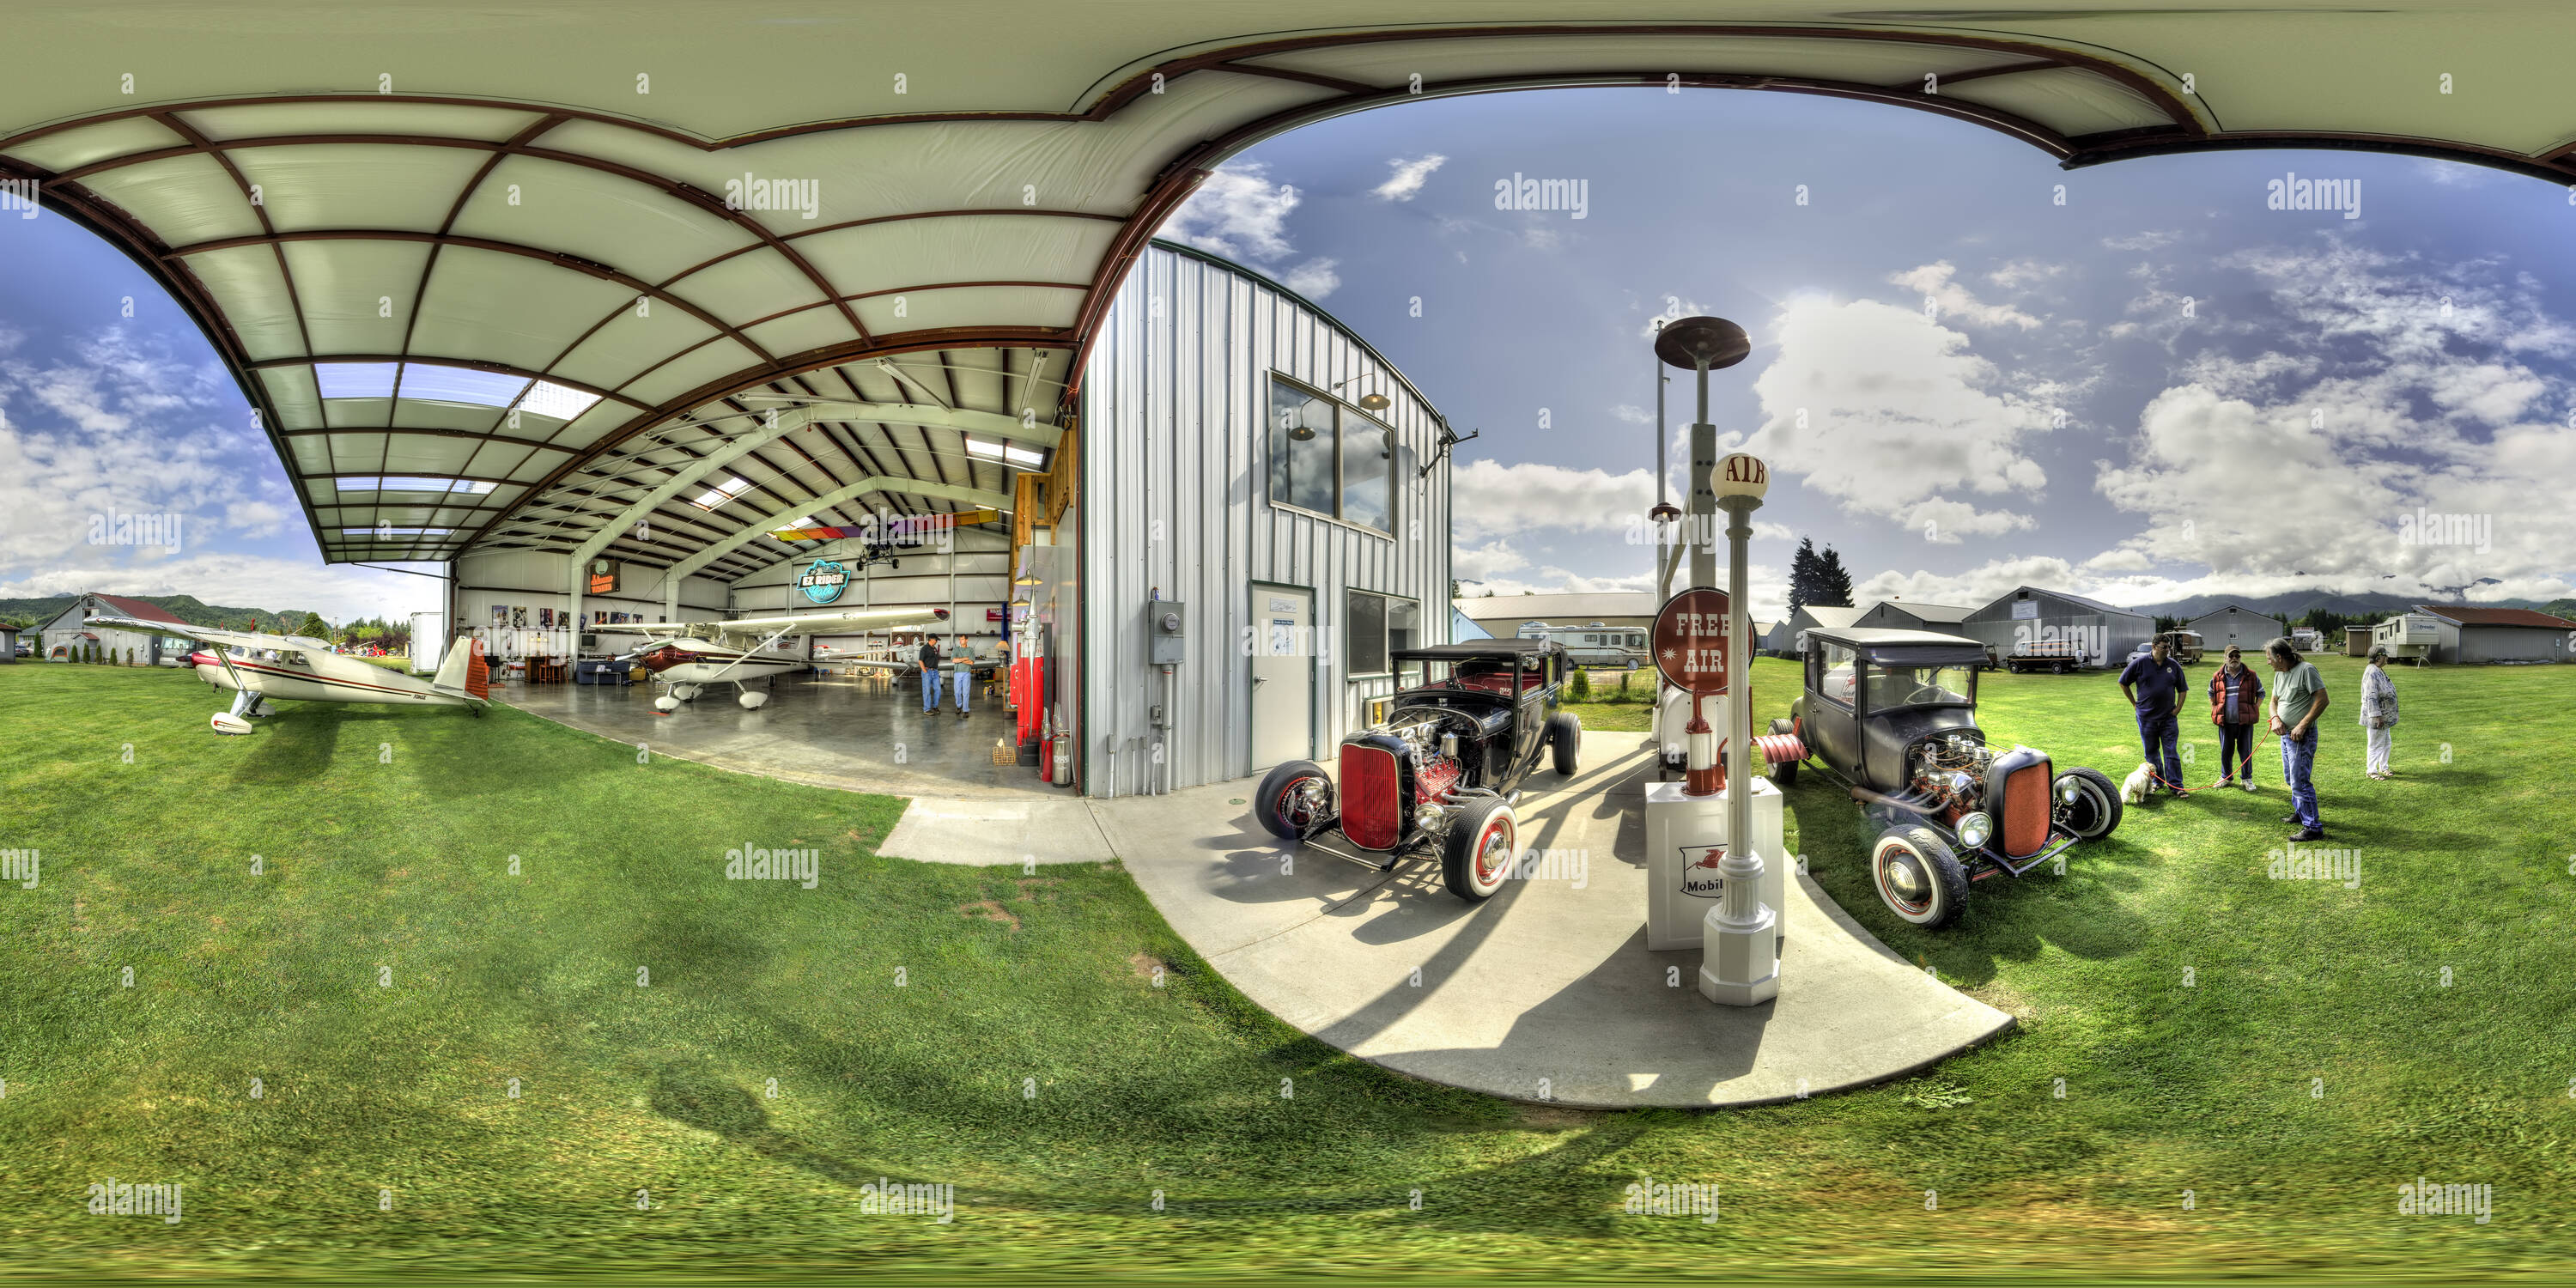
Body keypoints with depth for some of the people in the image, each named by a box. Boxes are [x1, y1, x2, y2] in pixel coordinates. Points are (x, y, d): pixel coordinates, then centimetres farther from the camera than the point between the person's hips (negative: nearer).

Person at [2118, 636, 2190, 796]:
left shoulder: (2174, 666, 3)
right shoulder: (2139, 663, -4)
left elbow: (2182, 689, 12)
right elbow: (2123, 683, 5)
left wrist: (2177, 709, 3)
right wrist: (2135, 703, 4)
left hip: (2168, 717, 1)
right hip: (2146, 716, -1)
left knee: (2171, 752, -2)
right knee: (2151, 752, 10)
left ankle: (2176, 786, 1)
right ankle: (2157, 781, 25)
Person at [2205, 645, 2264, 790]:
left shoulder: (2251, 676, 1)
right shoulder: (2217, 677, 4)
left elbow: (2261, 693, 14)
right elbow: (2211, 693, 21)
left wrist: (2255, 709, 4)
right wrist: (2214, 710, 11)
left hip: (2245, 721, -1)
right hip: (2225, 722, 1)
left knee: (2246, 751, 6)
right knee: (2226, 751, 9)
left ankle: (2246, 779, 19)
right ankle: (2226, 777, 23)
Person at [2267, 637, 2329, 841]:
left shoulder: (2306, 670, -15)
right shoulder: (2280, 674, 11)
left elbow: (2322, 700, -19)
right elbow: (2274, 701, 18)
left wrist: (2302, 725, -22)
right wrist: (2275, 719, -4)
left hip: (2302, 736, -9)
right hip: (2285, 734, 9)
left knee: (2299, 782, -10)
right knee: (2291, 778, 21)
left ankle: (2313, 828, -6)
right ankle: (2300, 813, 38)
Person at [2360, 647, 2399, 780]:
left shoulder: (2379, 671, 12)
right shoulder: (2372, 673, -22)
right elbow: (2371, 697, -25)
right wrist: (2377, 716, -26)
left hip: (2384, 717, 11)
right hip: (2376, 717, -11)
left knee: (2386, 743, 19)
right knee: (2376, 745, -2)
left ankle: (2383, 768, 31)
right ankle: (2372, 771, 7)